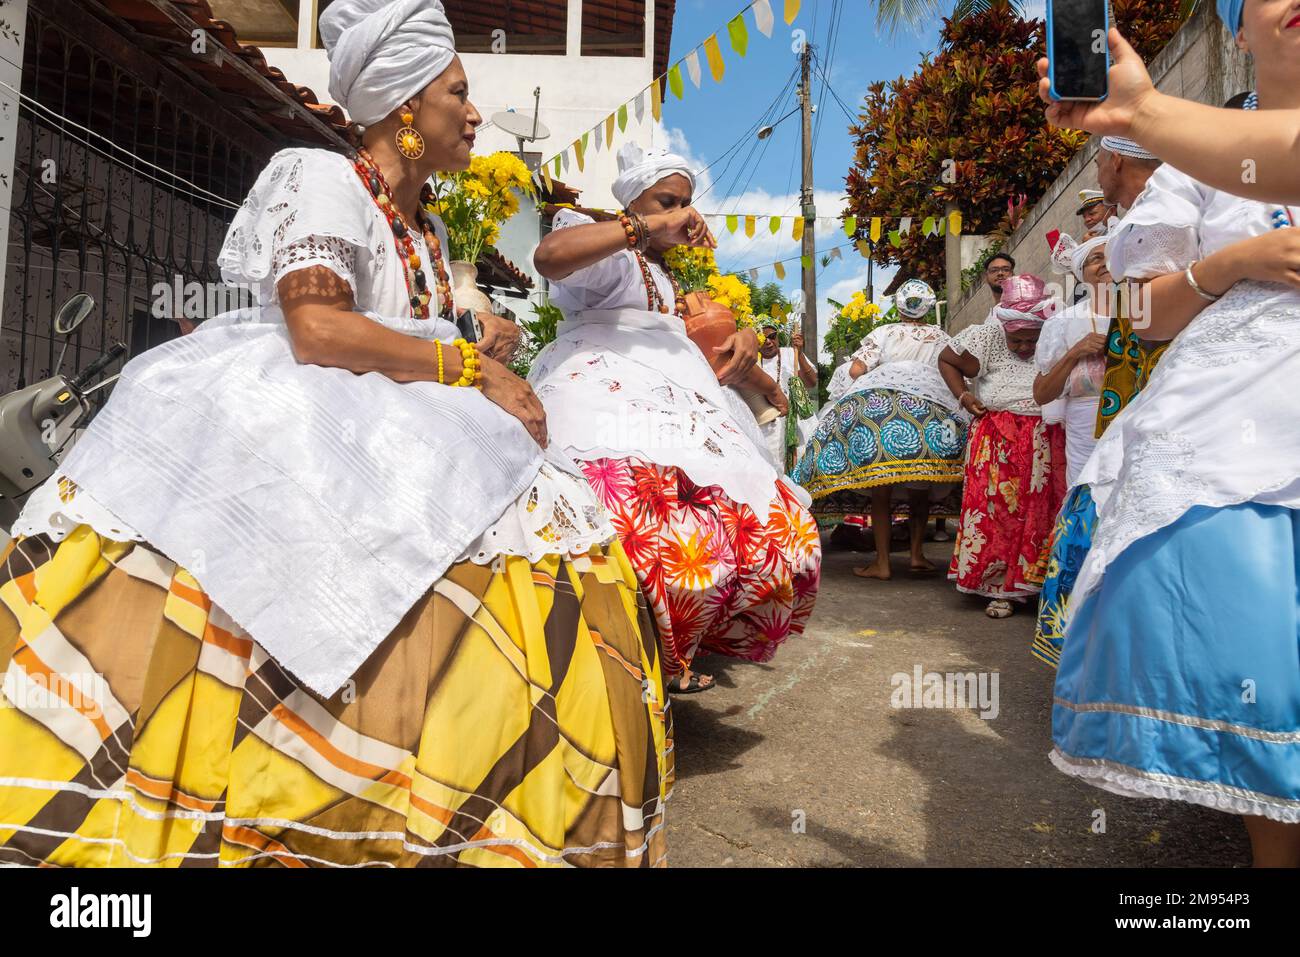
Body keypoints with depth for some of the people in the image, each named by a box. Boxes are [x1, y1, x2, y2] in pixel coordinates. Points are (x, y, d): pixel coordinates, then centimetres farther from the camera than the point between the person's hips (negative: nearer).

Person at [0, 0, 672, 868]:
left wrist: (498, 387, -3)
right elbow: (317, 329, -17)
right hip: (291, 426, -6)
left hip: (401, 440, 7)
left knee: (535, 539, -9)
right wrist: (472, 367, -12)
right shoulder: (319, 179, -1)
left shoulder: (430, 233, 21)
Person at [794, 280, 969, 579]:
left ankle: (882, 562, 1)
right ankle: (917, 553, 14)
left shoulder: (883, 332, 15)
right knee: (921, 486, 16)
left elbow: (855, 370, 5)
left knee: (879, 486, 1)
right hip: (931, 407, 2)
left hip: (879, 404, -2)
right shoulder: (942, 338, 21)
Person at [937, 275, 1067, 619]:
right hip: (998, 441, -1)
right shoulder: (986, 338, -2)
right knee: (997, 508, -3)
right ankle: (1001, 588, 8)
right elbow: (946, 360, 12)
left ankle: (1040, 583, 17)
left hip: (1046, 441, 1)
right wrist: (963, 396, 1)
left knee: (1045, 509, 2)